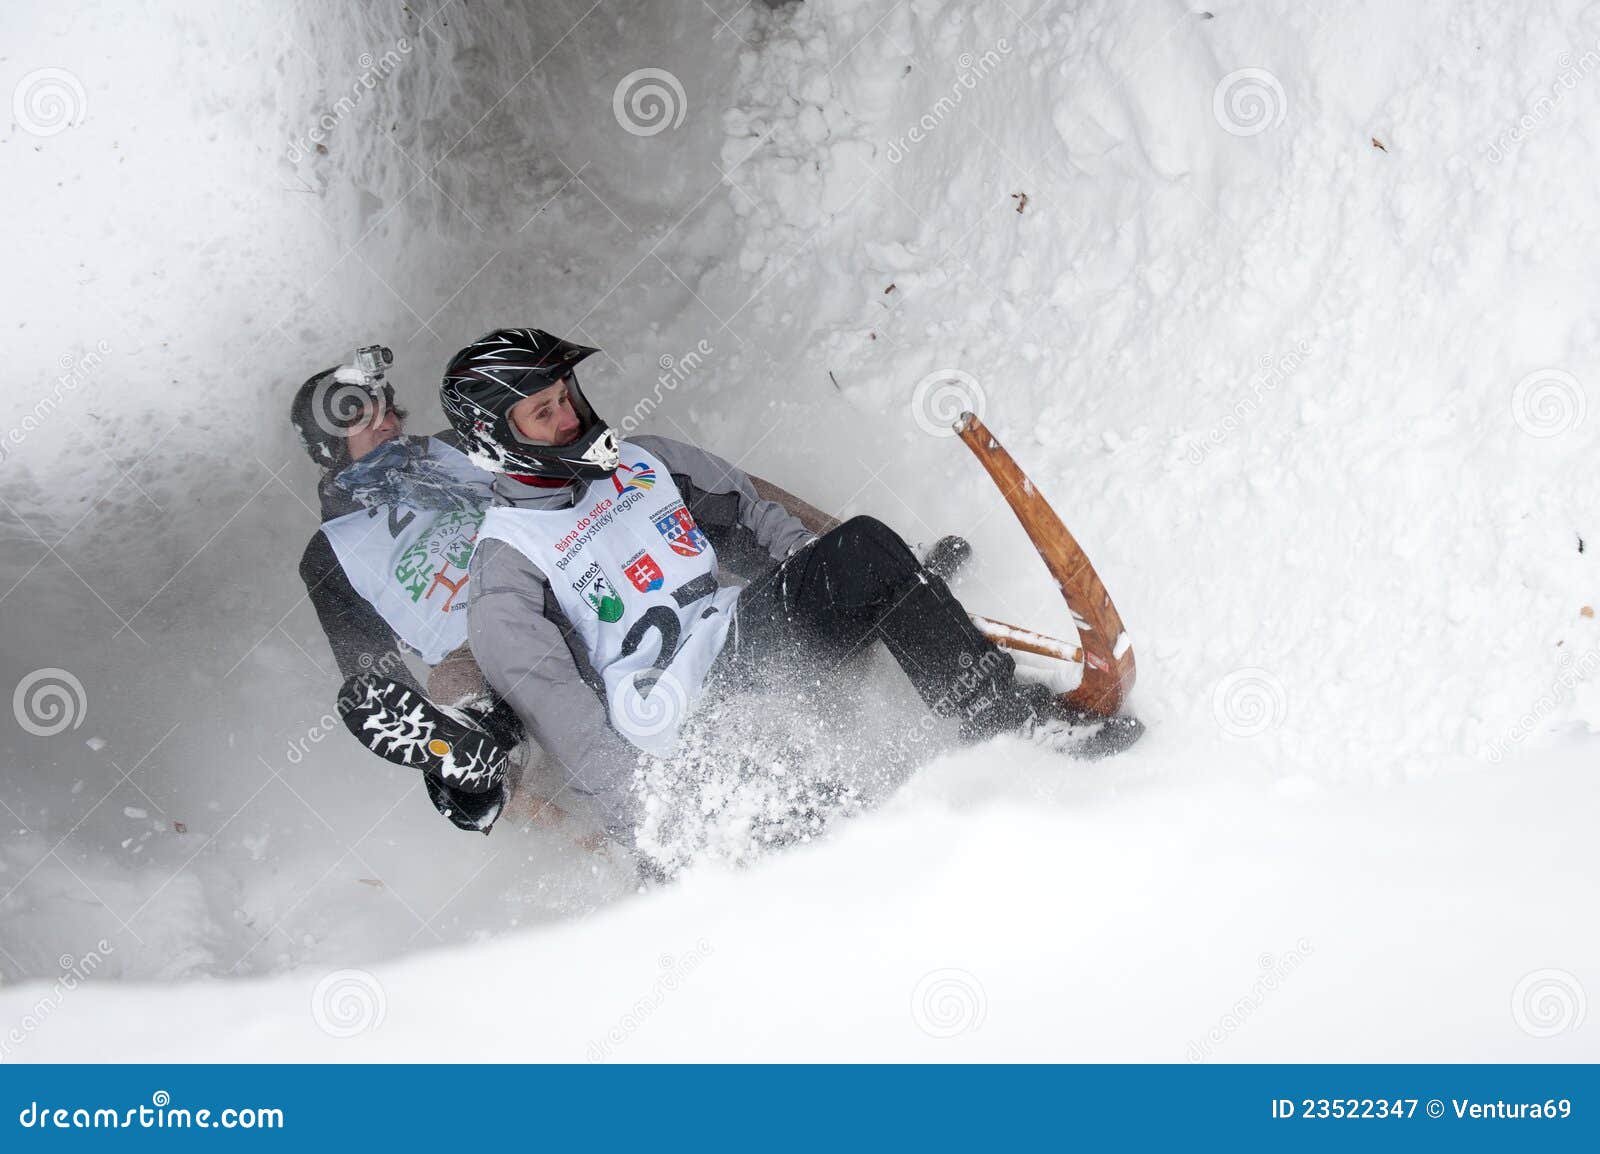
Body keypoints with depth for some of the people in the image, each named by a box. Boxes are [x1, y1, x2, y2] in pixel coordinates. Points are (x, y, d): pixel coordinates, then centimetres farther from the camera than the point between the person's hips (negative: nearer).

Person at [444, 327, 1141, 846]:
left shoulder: (639, 463, 12)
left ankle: (1000, 708, -14)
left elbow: (750, 522, 22)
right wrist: (634, 812, -27)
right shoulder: (506, 561, -8)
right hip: (681, 726, -6)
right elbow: (546, 697, -17)